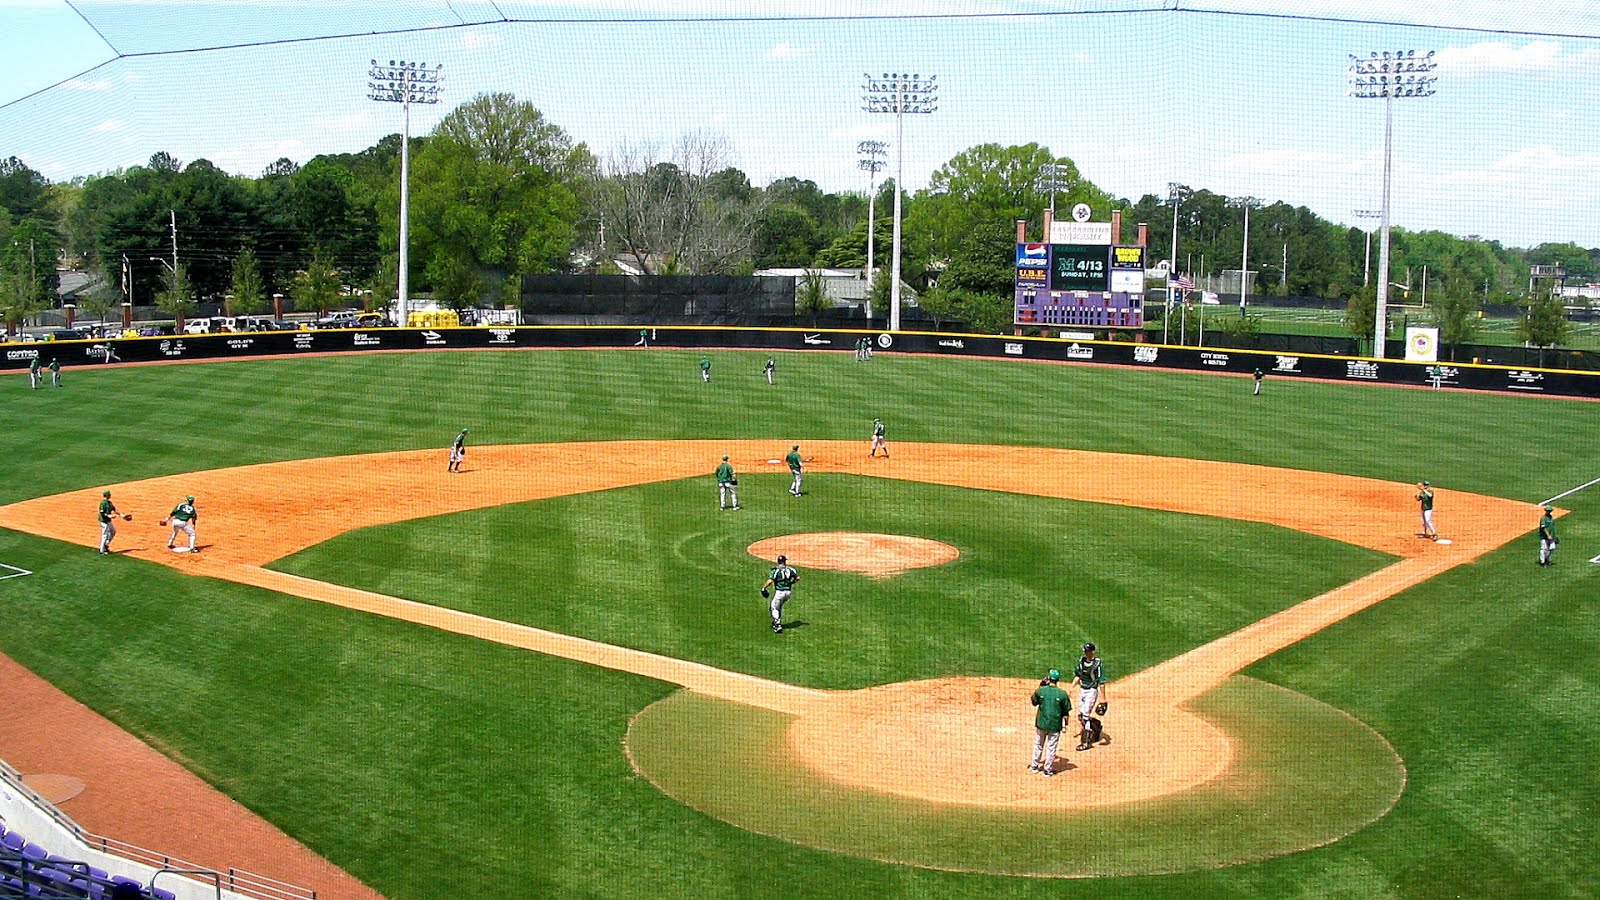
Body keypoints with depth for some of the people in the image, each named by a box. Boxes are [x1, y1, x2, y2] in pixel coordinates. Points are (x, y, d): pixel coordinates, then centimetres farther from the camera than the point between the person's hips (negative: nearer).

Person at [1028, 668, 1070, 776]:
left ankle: (1034, 766, 30)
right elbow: (1066, 712, -5)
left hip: (1041, 723, 2)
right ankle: (1048, 770, 16)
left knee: (1038, 745, 19)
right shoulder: (1062, 693, -10)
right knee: (1051, 748, 10)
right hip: (1055, 725, -1)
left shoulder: (1041, 690, -8)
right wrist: (1065, 725, 6)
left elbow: (1034, 702, 11)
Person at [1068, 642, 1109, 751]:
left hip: (1091, 691, -7)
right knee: (1080, 716, 11)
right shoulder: (1081, 660, 4)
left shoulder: (1097, 664, -15)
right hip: (1082, 690, 7)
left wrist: (1103, 698, -16)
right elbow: (1077, 675, 15)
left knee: (1086, 715, -11)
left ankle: (1087, 742, -4)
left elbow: (1101, 682, -15)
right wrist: (1071, 687, 5)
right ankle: (1097, 726, 38)